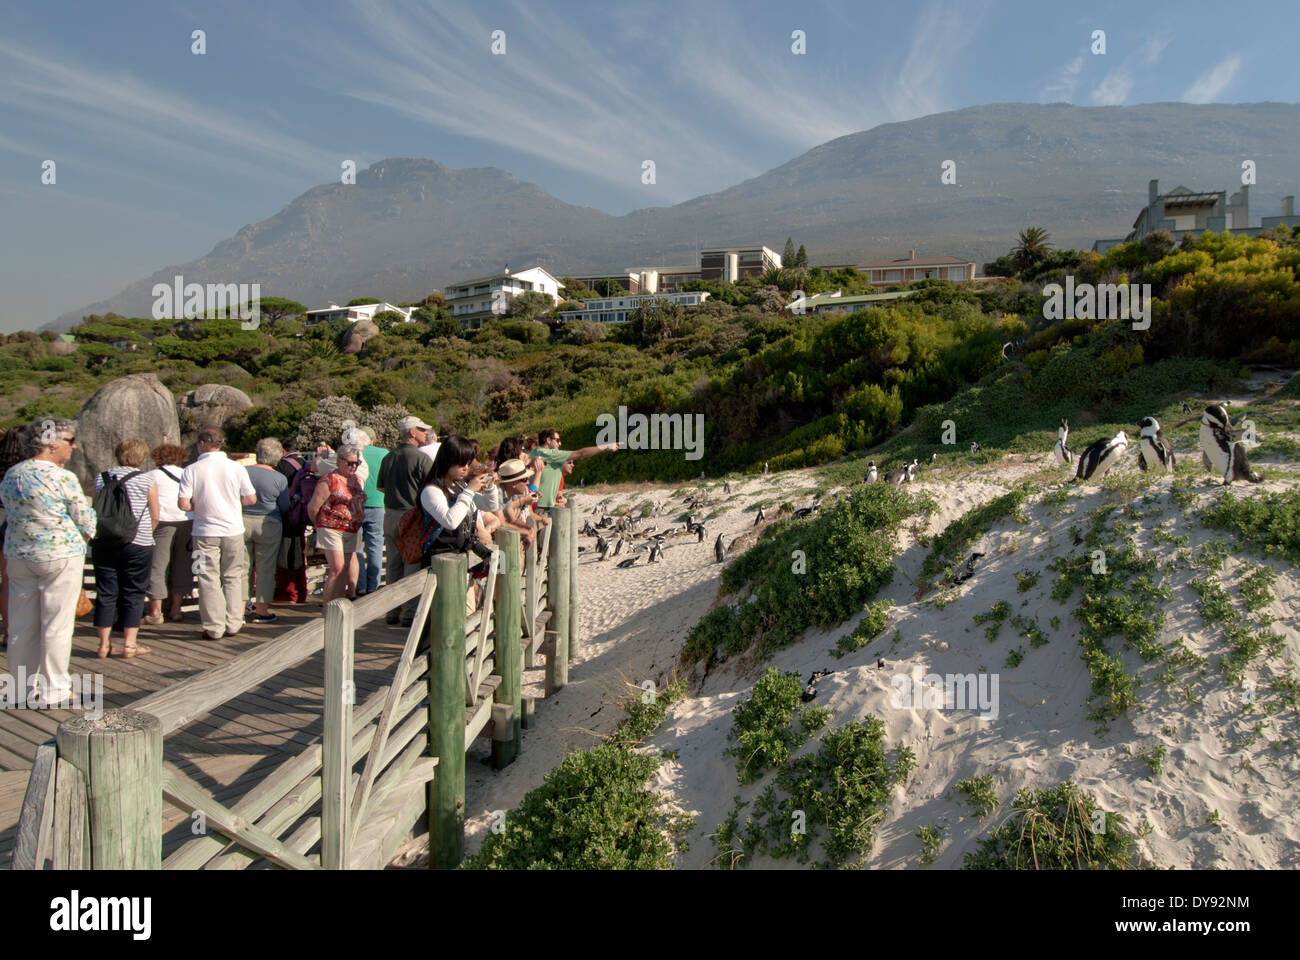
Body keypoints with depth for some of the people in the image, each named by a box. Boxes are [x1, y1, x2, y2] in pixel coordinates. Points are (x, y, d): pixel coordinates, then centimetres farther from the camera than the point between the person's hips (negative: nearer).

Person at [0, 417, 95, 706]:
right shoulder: (63, 478, -15)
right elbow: (85, 521, -10)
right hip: (61, 556, -7)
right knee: (57, 625, 1)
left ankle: (25, 687, 23)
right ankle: (52, 691, 8)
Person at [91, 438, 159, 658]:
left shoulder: (101, 478, 5)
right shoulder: (146, 481, -5)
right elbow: (155, 518, 0)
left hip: (103, 544, 3)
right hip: (137, 544, -3)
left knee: (106, 593, 9)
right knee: (133, 593, 4)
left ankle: (104, 643, 12)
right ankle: (129, 644, 5)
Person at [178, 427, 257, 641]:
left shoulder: (191, 470, -8)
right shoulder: (236, 468, -4)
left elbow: (183, 504, -12)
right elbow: (251, 499, -2)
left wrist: (198, 505, 9)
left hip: (205, 532, -1)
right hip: (233, 530, 2)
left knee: (209, 580, 6)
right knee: (233, 578, 13)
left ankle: (214, 627, 9)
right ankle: (233, 623, 16)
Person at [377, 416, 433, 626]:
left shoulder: (388, 457, 8)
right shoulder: (421, 458, -13)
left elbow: (380, 486, 17)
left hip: (390, 515, 7)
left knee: (393, 565, 13)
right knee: (413, 565, 0)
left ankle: (393, 611, 20)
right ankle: (409, 613, 2)